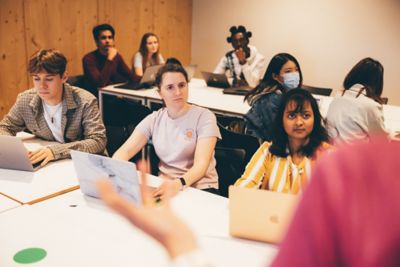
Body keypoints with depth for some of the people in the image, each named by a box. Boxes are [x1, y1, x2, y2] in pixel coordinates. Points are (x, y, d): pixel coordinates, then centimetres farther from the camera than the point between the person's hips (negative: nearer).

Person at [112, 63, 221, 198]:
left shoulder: (204, 116, -6)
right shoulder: (154, 119, 7)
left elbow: (201, 164, -18)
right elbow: (124, 151, -2)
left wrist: (179, 183, -38)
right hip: (164, 186, 4)